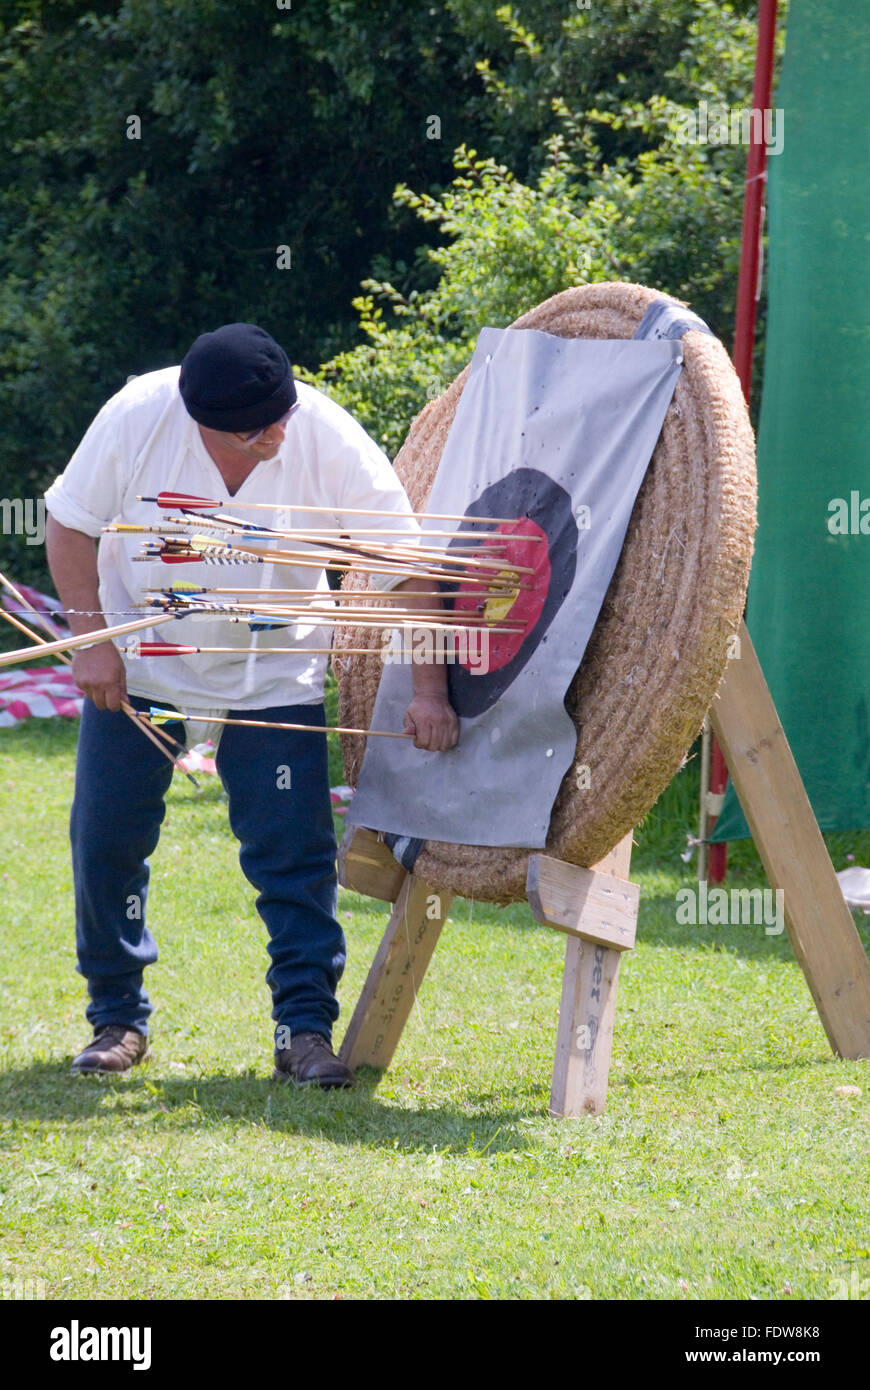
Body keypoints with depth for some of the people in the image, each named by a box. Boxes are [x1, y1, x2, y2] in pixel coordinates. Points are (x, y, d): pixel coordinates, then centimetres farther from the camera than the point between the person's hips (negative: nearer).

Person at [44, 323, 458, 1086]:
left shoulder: (328, 438, -24)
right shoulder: (138, 416, -23)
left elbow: (405, 566, -18)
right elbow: (69, 525, -7)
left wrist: (429, 688, -23)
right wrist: (93, 640, -14)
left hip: (273, 675, -1)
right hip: (137, 665, 1)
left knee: (295, 851, -8)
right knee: (106, 839, 2)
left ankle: (306, 1029, -1)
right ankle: (118, 1018, 17)